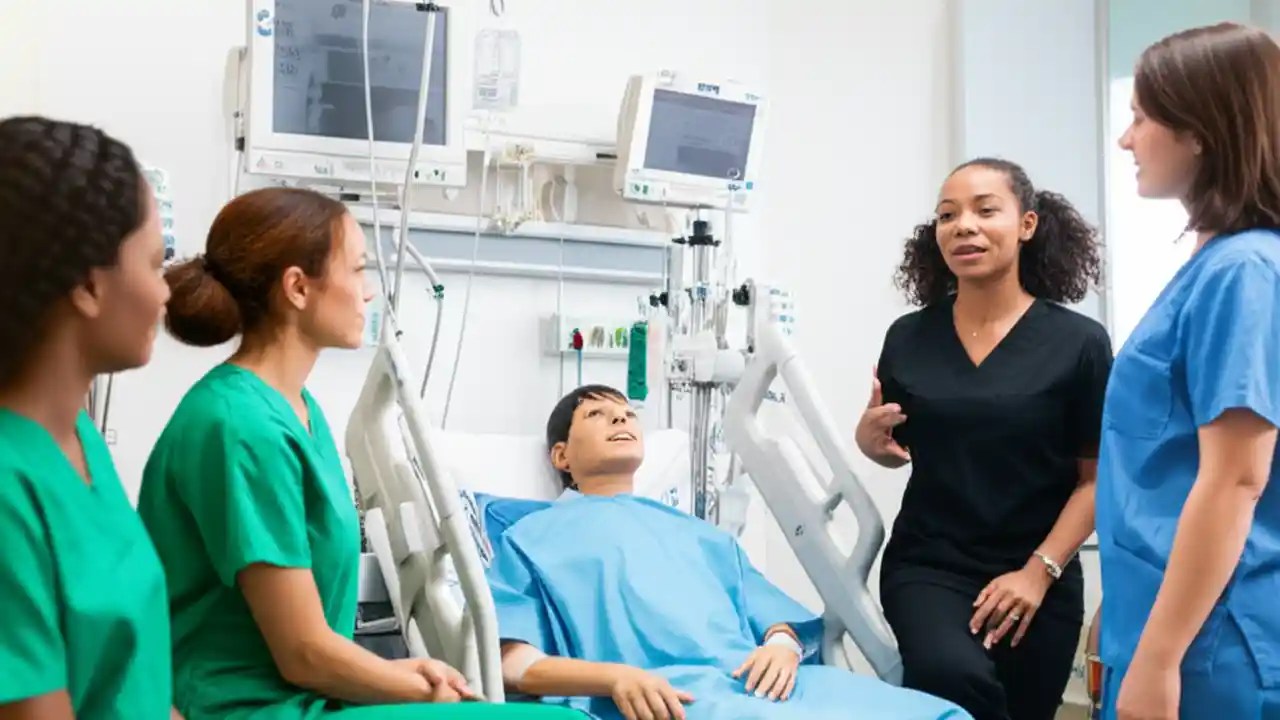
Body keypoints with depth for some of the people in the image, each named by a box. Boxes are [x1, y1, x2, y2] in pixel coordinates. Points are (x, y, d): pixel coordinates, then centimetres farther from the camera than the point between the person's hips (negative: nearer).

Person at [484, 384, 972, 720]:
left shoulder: (699, 534, 35)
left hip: (756, 678, 6)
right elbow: (513, 663, 5)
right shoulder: (532, 536, 20)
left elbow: (775, 619, 25)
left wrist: (783, 642, -2)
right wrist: (616, 677, -14)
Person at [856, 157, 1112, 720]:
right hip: (928, 563, 0)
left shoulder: (1079, 343, -7)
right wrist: (870, 439, -8)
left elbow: (1095, 477, -4)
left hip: (1039, 579, 0)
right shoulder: (908, 337, 0)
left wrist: (1040, 571, -12)